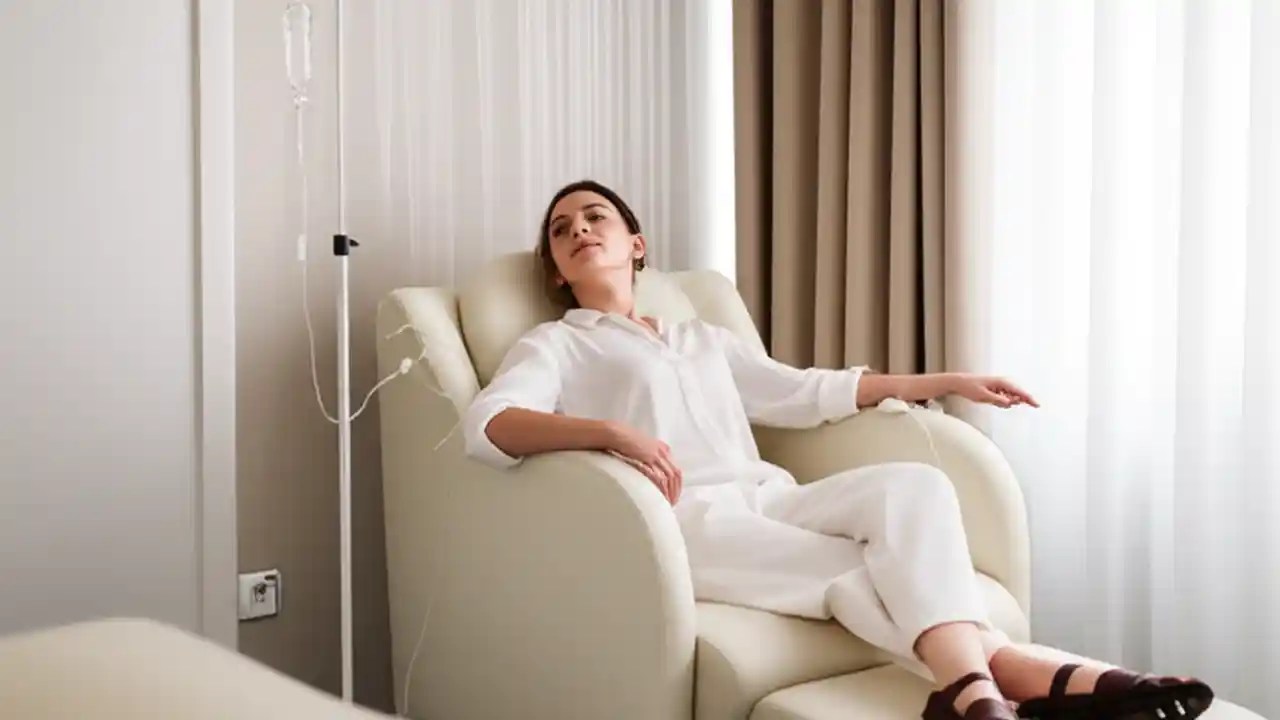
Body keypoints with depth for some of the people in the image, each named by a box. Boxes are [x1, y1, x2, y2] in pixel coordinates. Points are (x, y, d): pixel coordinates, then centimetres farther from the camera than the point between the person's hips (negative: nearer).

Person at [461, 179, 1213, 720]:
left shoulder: (703, 338, 32)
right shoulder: (554, 345, 11)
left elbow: (806, 393, 28)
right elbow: (486, 422, -10)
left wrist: (944, 381, 22)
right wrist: (611, 431, -29)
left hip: (772, 502, 5)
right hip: (686, 523, -5)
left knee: (912, 484, -23)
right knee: (856, 571, -27)